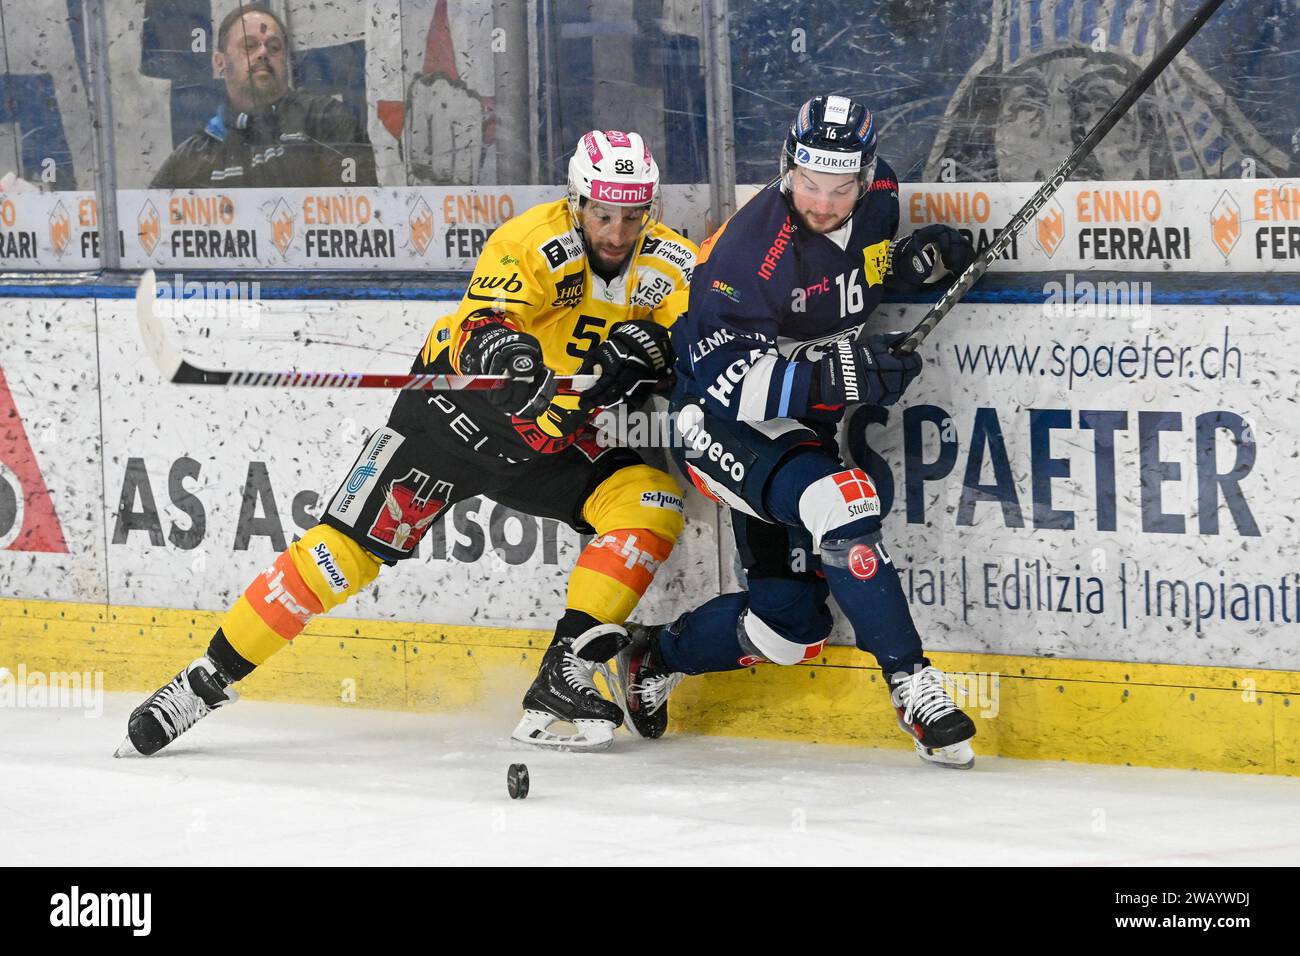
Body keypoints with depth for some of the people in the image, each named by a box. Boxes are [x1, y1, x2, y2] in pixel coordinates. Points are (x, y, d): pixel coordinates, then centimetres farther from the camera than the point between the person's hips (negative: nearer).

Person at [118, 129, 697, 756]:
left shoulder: (667, 263, -8)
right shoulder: (532, 241, -22)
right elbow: (480, 328, -33)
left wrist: (646, 350, -36)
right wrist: (502, 349, -56)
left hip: (561, 433, 4)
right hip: (462, 409, -4)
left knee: (653, 504, -19)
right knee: (349, 544, -11)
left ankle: (563, 677, -18)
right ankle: (210, 679, -2)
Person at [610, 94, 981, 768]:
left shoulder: (876, 197, -6)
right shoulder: (753, 250, -28)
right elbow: (723, 380, -30)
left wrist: (914, 258, -3)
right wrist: (824, 378, -40)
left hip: (802, 427, 8)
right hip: (722, 424, -8)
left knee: (790, 624, 6)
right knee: (837, 503, -34)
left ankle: (655, 659, 31)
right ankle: (912, 688, -27)